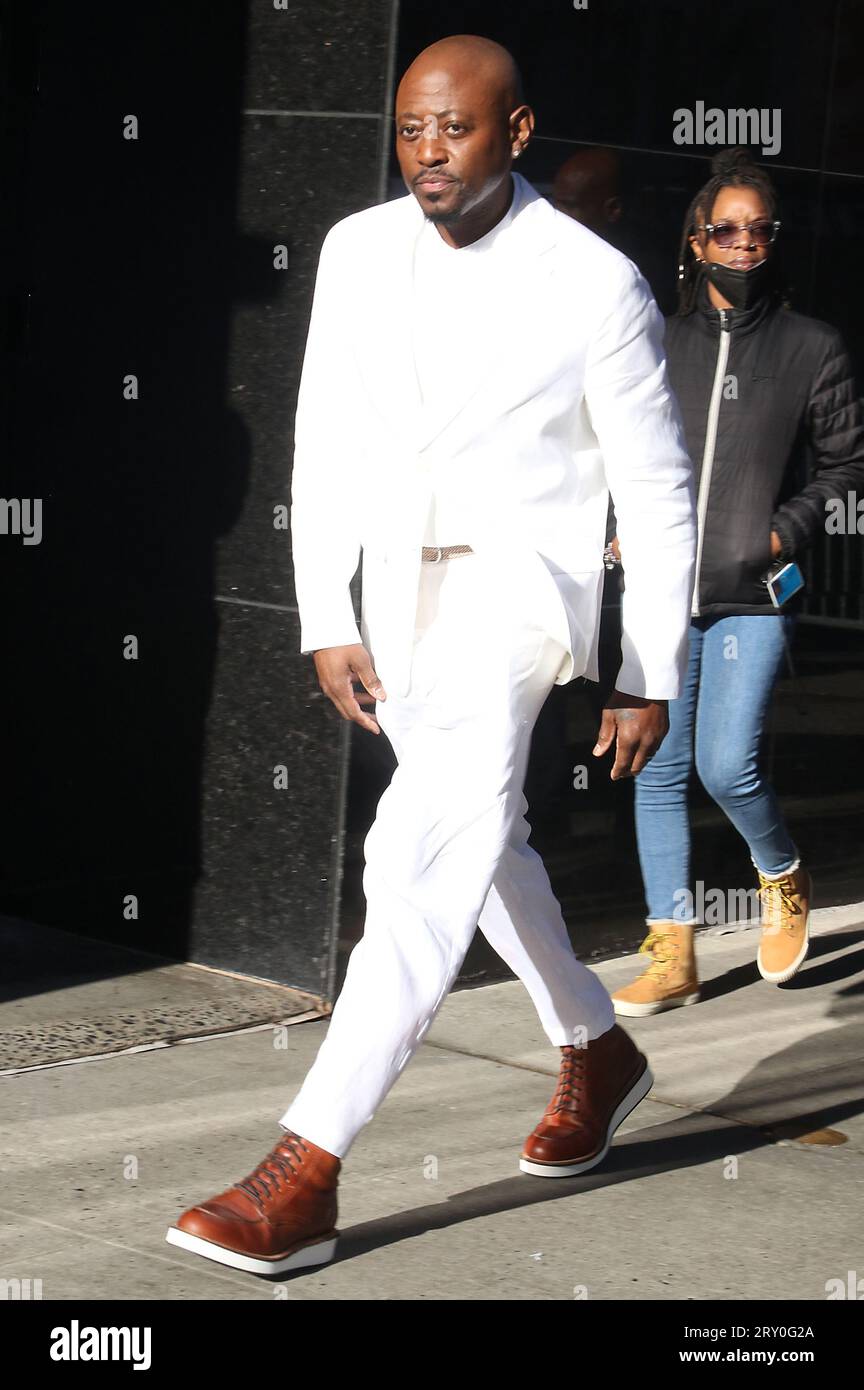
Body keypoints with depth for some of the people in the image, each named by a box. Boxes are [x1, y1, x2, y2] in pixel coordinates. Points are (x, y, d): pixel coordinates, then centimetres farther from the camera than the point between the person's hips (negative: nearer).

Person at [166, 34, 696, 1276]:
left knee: (424, 854, -22)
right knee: (483, 843, 20)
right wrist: (327, 623, 2)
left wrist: (653, 679, -1)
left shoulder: (595, 286, -10)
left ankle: (304, 1177, -26)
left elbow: (657, 489, -3)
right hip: (399, 595, 7)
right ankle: (598, 1055, 45)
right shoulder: (359, 252, 3)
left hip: (519, 584, -7)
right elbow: (327, 443, 9)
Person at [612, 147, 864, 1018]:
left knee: (727, 765, -13)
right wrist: (624, 527, 4)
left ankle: (783, 880, 19)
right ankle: (671, 954, 12)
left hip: (752, 597, -3)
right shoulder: (661, 344, 8)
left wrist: (790, 528, -4)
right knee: (660, 772, 3)